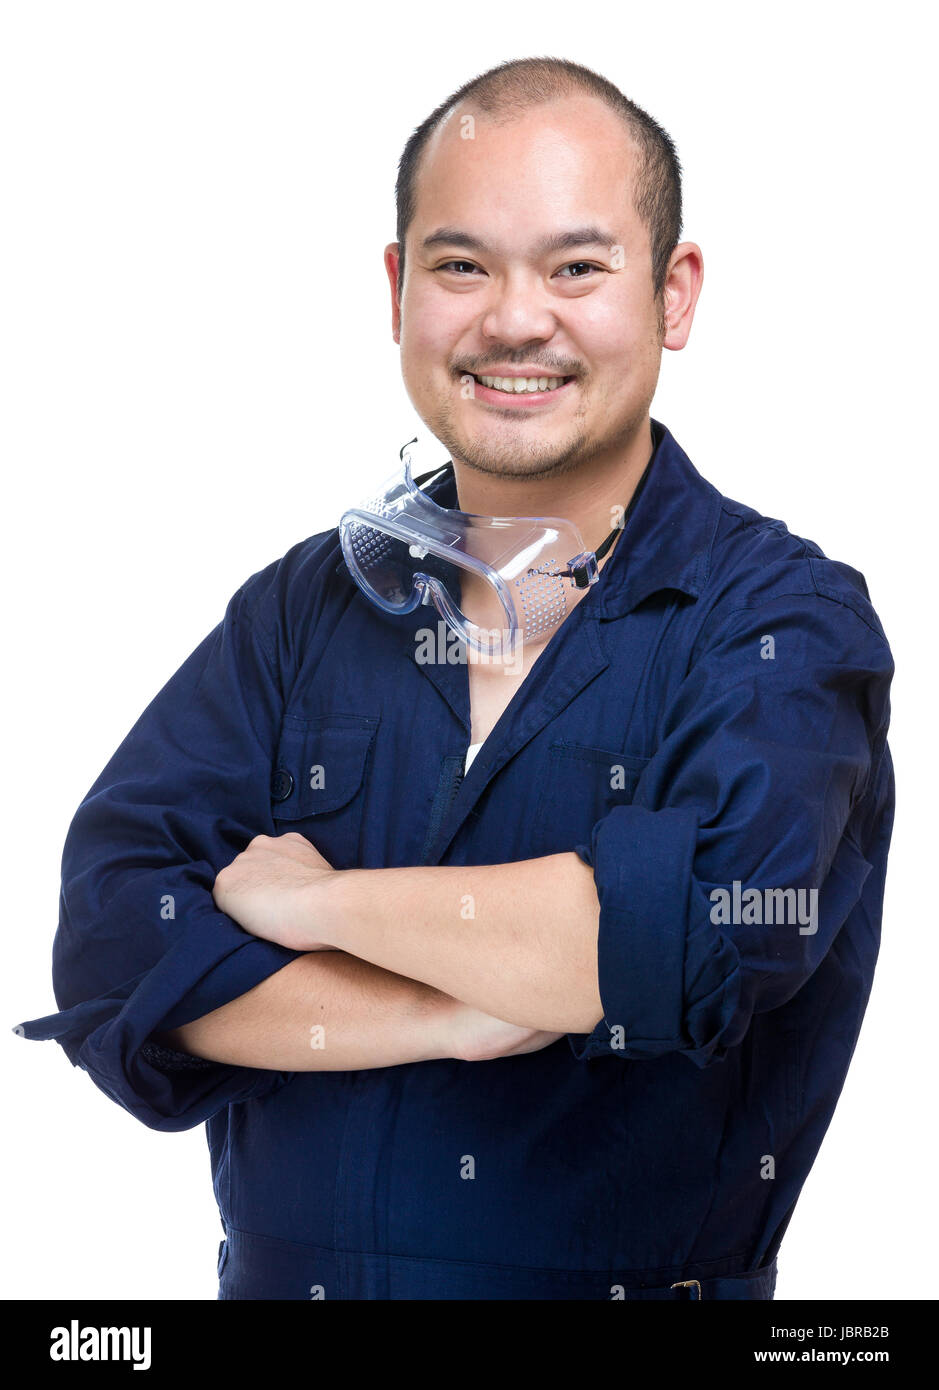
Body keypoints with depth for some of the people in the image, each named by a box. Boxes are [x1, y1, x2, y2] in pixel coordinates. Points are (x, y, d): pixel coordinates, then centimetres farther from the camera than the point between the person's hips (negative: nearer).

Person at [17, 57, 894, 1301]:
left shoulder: (784, 619, -2)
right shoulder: (301, 610, 8)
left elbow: (717, 919, -20)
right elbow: (112, 940, -2)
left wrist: (319, 902, -9)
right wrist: (452, 1016, -13)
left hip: (647, 1276, -2)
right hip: (279, 1275, 2)